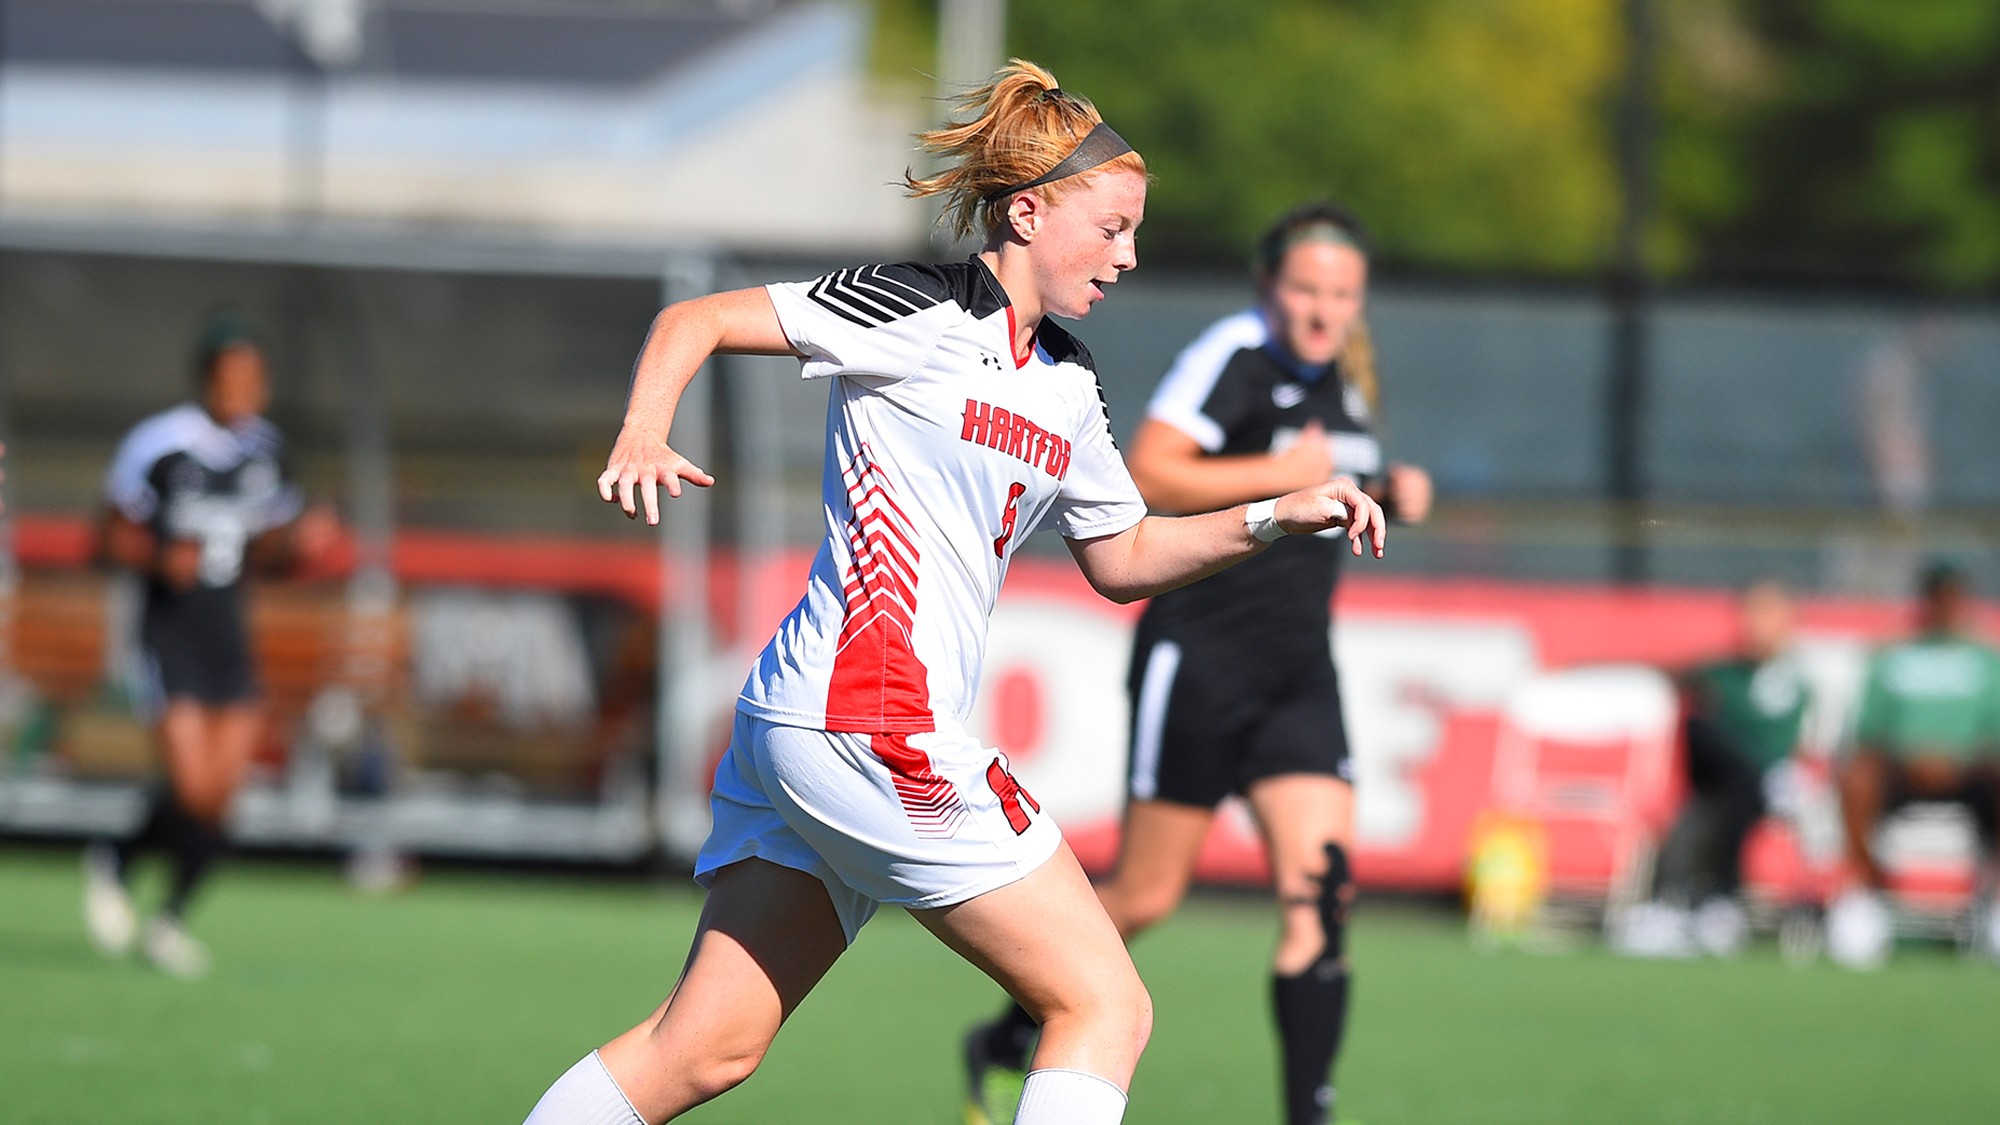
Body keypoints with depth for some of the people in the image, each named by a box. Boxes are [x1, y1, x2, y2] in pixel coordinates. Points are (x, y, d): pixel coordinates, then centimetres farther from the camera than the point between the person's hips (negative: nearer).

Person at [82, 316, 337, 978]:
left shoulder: (263, 450, 7)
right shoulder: (158, 445, -10)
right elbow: (113, 538, -2)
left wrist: (302, 543, -4)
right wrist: (161, 559, -21)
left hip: (229, 636, 5)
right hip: (168, 631, -5)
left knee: (223, 792, 2)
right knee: (192, 790, -14)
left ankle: (170, 919, 20)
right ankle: (112, 866, 15)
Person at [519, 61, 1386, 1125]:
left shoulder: (1067, 383, 18)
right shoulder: (919, 310, -7)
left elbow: (1120, 558, 29)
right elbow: (693, 321, -6)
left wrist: (1274, 517, 17)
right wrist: (642, 438, -23)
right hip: (865, 720, -9)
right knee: (1107, 1009, -6)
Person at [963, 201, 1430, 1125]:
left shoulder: (1344, 382, 12)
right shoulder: (1235, 356, -12)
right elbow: (1146, 476, -22)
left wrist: (1388, 495, 10)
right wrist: (1279, 473, -22)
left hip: (1298, 671, 7)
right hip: (1201, 659, -7)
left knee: (1321, 889, -9)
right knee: (1147, 895, 1)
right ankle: (1005, 1044, 22)